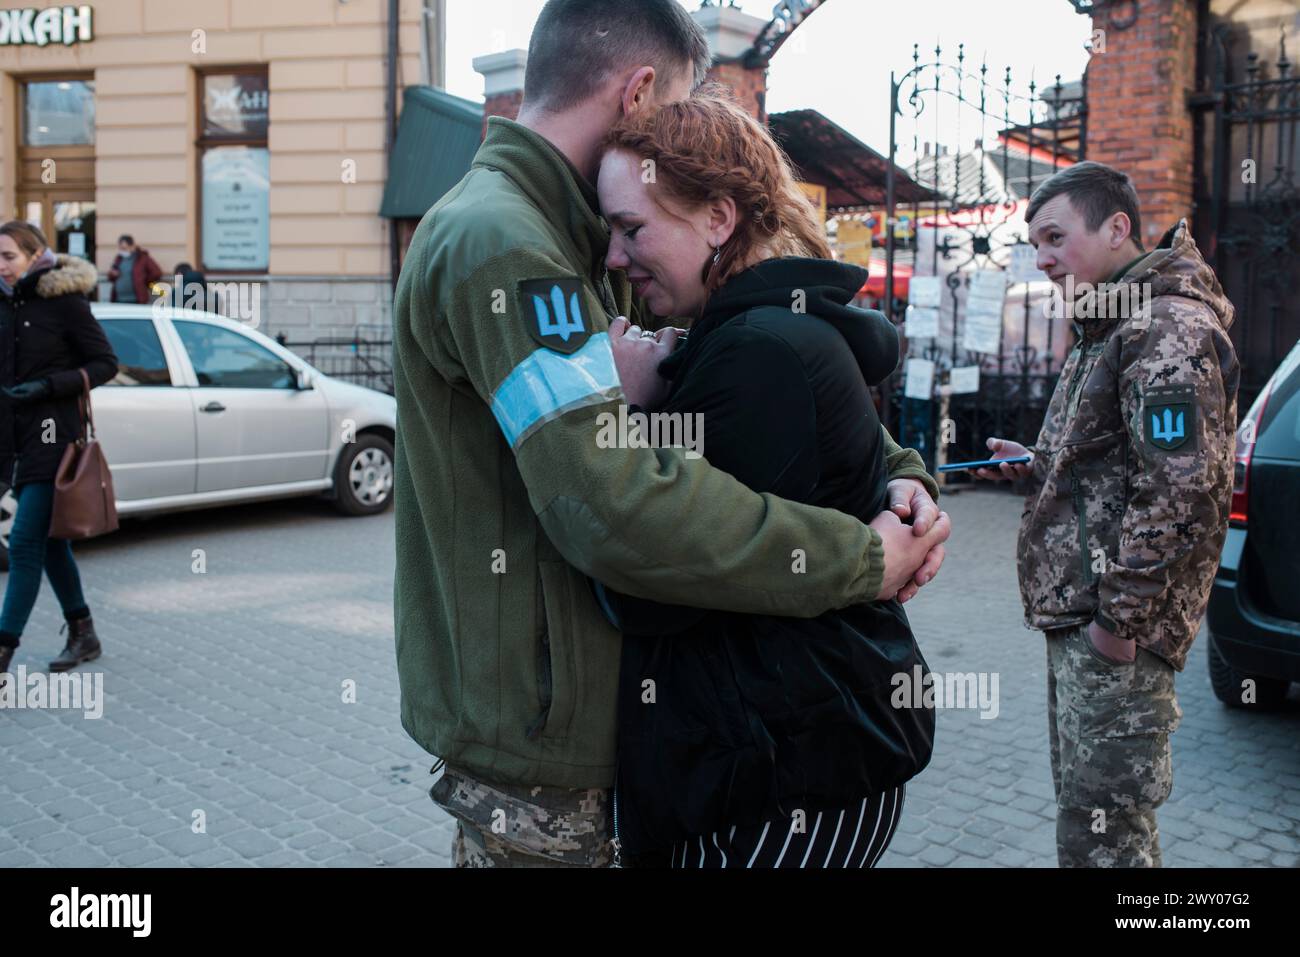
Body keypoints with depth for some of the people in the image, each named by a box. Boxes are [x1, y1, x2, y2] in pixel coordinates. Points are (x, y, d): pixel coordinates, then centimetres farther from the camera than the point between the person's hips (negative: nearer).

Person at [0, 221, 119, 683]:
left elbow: (106, 364, -9)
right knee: (48, 541, 14)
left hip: (53, 435, -7)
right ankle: (83, 635, 26)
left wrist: (48, 386, -18)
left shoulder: (65, 302, -9)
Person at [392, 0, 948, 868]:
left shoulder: (562, 243, 12)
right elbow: (615, 502, -31)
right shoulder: (497, 242, -21)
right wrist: (858, 558, -22)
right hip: (532, 736, -10)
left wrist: (896, 470, -6)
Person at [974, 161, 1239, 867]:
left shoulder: (1168, 327, -15)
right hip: (1076, 620, 11)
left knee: (1099, 838, -5)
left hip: (1113, 629, -11)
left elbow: (1179, 488, -24)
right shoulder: (1109, 328, 19)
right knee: (1081, 813, 19)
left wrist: (1121, 616, -21)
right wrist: (1033, 466, 10)